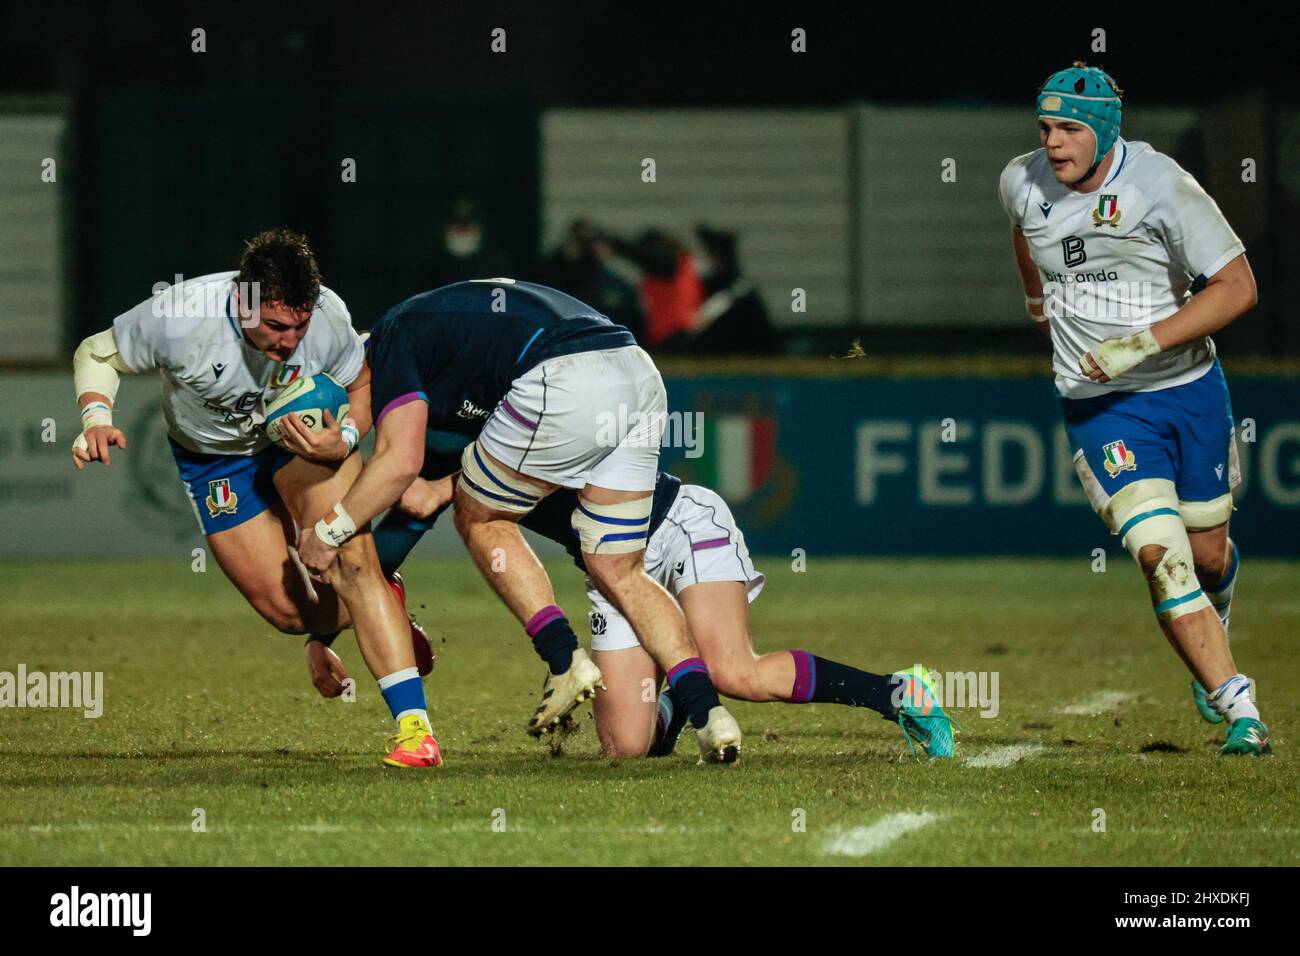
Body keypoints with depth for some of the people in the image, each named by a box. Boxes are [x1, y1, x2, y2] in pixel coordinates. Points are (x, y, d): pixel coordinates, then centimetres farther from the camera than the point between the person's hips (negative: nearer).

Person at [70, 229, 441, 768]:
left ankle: (413, 722, -21)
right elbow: (98, 353, -13)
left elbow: (360, 387, -7)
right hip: (212, 457, 0)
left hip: (307, 434, 0)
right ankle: (328, 623, 33)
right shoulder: (179, 318, -33)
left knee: (351, 560, -23)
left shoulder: (328, 316, -28)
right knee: (285, 607, -7)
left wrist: (343, 442, -27)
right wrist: (96, 416, -32)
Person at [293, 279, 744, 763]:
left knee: (481, 519, 17)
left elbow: (399, 461, -1)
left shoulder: (391, 342, 12)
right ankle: (706, 710, 0)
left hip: (566, 387, -8)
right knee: (618, 572, 14)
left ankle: (565, 660, 5)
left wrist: (327, 533, 9)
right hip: (640, 377, 8)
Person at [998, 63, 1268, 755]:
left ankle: (1209, 642, 48)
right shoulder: (1022, 183, -4)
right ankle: (1239, 710, -17)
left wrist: (1143, 343, -24)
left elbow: (1237, 286, -17)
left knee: (1209, 555, 12)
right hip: (1100, 407, 1)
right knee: (1160, 555, -17)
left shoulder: (1162, 186, -16)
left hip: (1191, 390, -1)